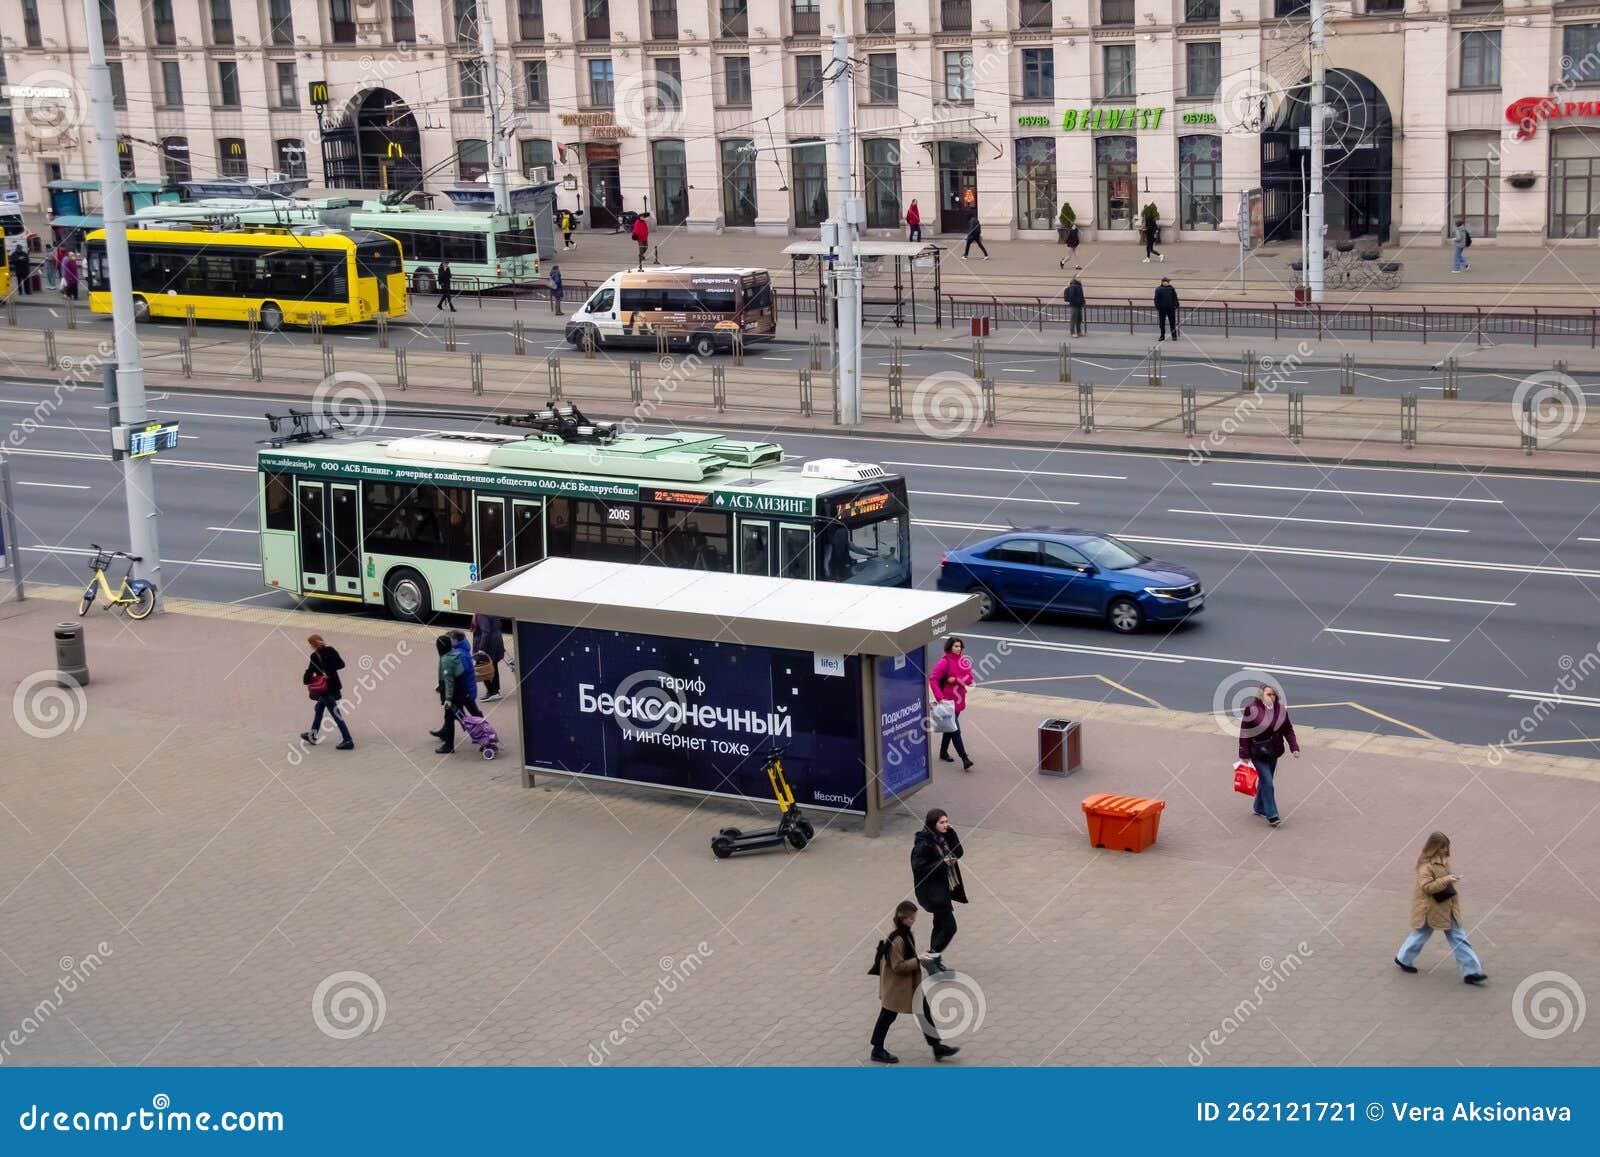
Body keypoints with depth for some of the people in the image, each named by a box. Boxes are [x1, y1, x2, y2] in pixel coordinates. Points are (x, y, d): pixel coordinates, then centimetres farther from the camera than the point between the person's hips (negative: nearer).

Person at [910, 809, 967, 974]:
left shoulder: (942, 838, 2)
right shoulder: (923, 845, -22)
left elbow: (958, 853, 2)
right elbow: (919, 869, -23)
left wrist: (952, 834, -10)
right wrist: (942, 864, -28)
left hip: (944, 888, 9)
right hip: (932, 891, -9)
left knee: (940, 925, 19)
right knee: (950, 927, -7)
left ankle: (935, 960, 33)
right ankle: (930, 958, 4)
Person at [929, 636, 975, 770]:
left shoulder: (963, 661, 4)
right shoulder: (945, 662, -14)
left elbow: (969, 679, 1)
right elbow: (933, 679, -16)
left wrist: (955, 679, -17)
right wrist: (939, 697, -24)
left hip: (959, 700, 7)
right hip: (948, 700, -7)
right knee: (955, 730, -9)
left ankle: (943, 752, 35)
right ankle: (964, 759, -11)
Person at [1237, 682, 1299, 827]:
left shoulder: (1281, 710, 1)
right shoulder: (1252, 709, -15)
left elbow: (1288, 730, 8)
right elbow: (1244, 732, -11)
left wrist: (1294, 747, -2)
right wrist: (1244, 754, -11)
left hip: (1273, 752, 6)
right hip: (1257, 753, -6)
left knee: (1265, 780, 18)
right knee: (1268, 783, -10)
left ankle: (1259, 808, 36)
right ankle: (1272, 816, -6)